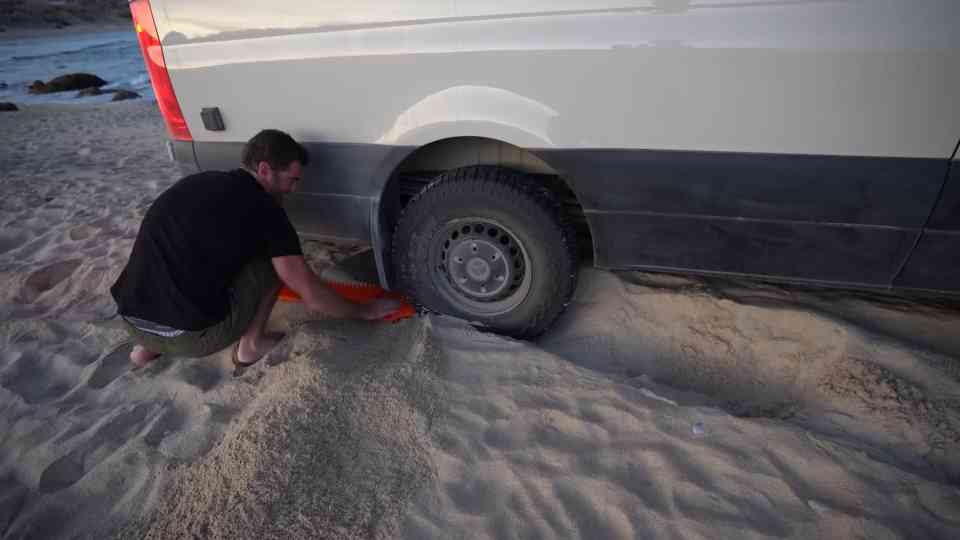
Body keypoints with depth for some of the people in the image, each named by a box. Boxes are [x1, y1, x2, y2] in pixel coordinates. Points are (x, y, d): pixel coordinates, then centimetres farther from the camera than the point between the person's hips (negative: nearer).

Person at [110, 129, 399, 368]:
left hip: (132, 322, 7)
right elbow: (313, 296, -6)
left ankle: (150, 346, 25)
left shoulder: (198, 182, 13)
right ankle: (251, 344, 12)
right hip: (190, 336, -7)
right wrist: (366, 311, 9)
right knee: (276, 258, 6)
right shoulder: (263, 208, -8)